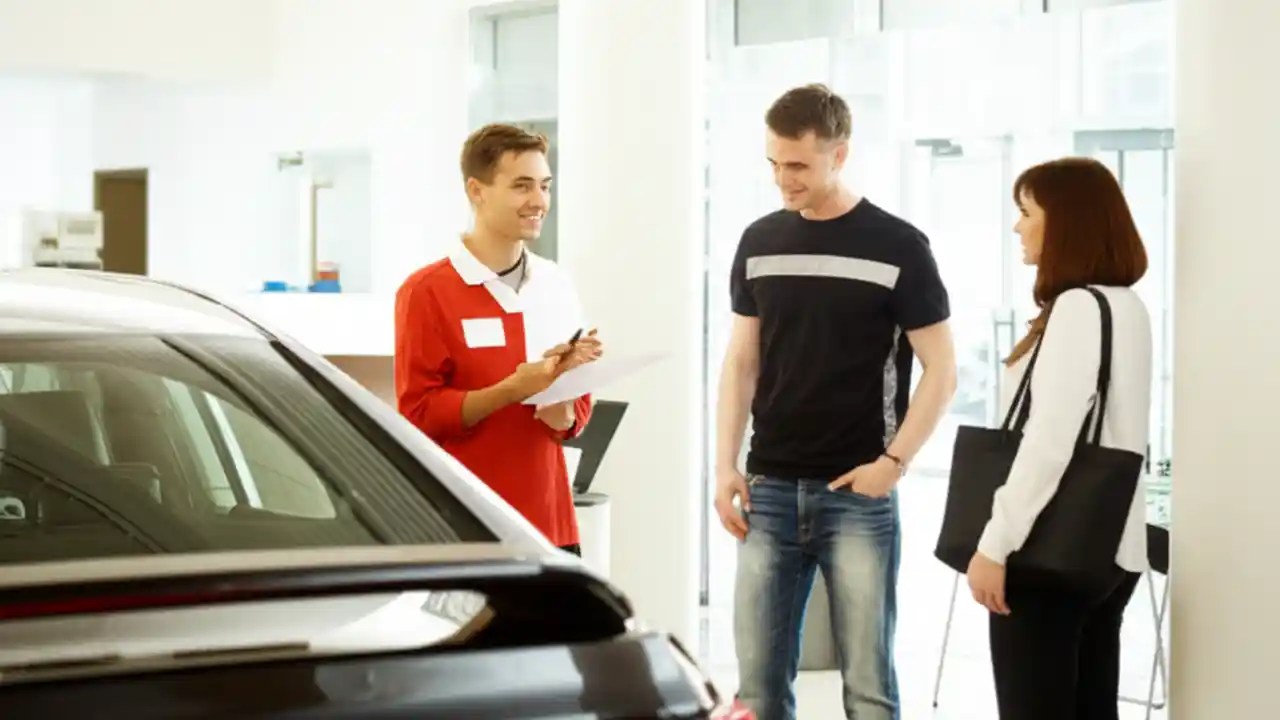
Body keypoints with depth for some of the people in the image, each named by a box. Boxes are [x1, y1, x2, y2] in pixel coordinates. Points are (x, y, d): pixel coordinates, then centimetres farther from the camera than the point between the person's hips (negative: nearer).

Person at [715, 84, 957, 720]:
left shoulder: (897, 248, -4)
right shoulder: (760, 243, 8)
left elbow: (940, 370, -2)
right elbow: (741, 361, 12)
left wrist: (894, 462, -11)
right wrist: (726, 466, 4)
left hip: (858, 494, -4)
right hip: (769, 489, 4)